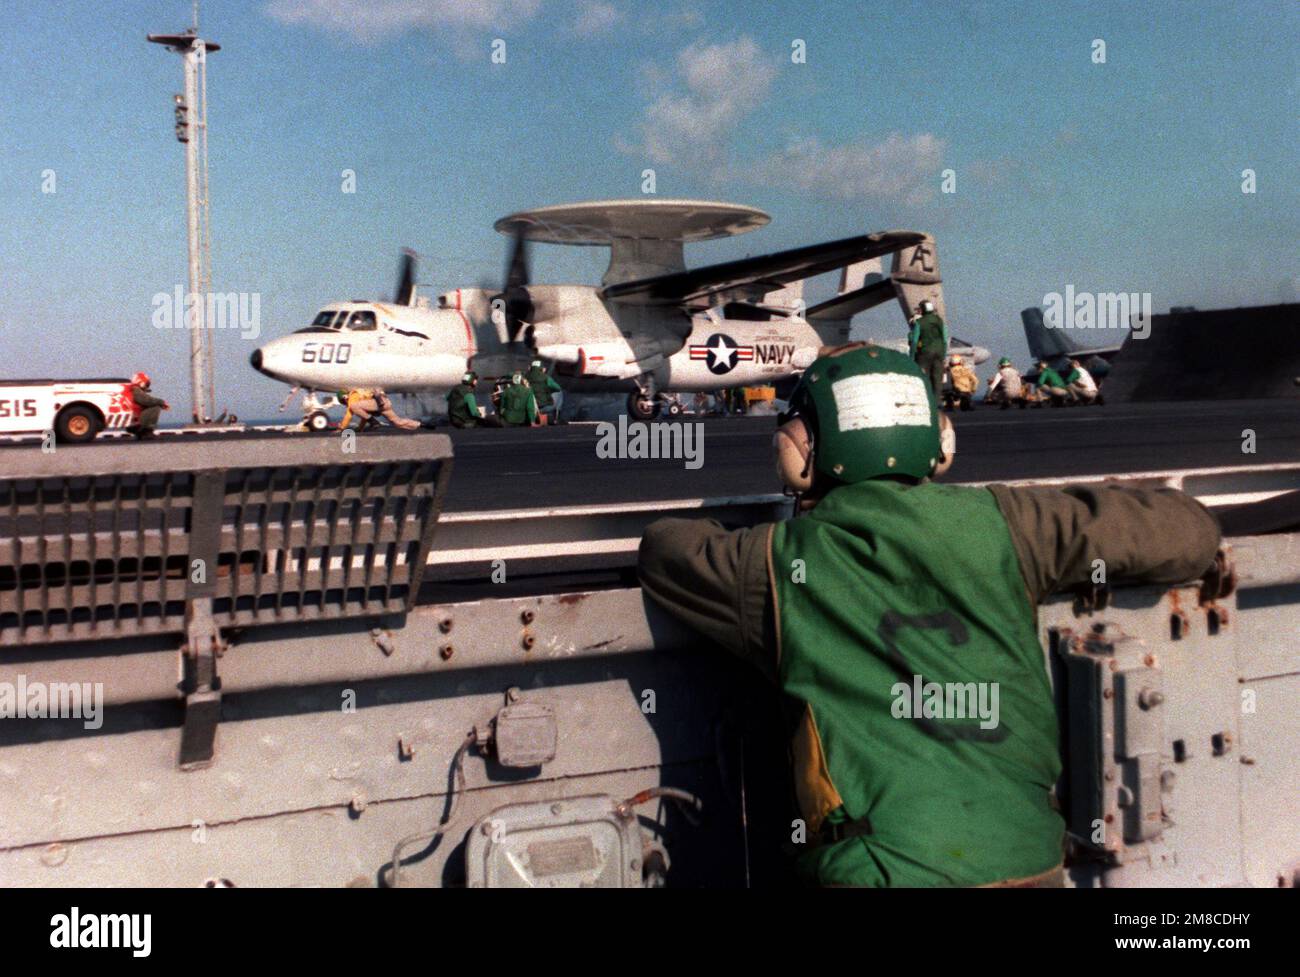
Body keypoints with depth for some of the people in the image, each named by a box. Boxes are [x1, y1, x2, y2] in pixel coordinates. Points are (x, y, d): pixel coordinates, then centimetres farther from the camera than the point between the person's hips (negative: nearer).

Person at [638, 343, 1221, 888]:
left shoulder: (781, 563, 2)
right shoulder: (997, 522, 3)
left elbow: (662, 547, 23)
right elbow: (1190, 534, 13)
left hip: (890, 870, -2)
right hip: (1030, 862, 3)